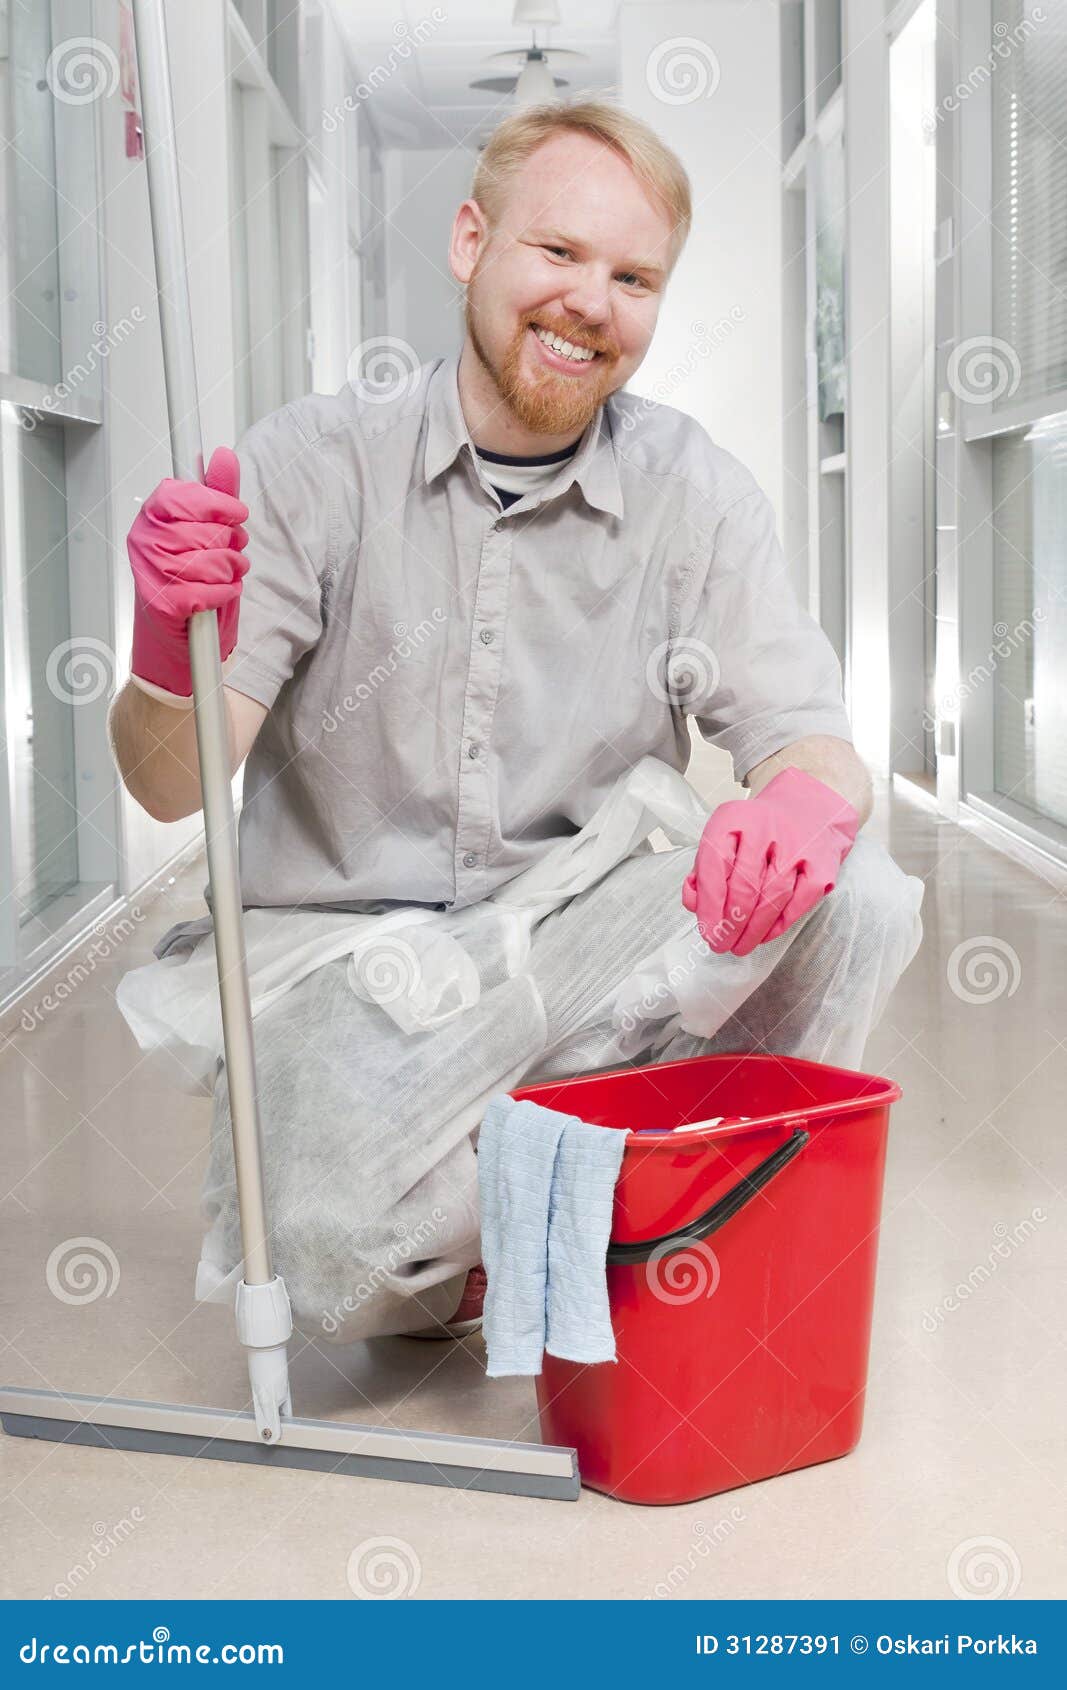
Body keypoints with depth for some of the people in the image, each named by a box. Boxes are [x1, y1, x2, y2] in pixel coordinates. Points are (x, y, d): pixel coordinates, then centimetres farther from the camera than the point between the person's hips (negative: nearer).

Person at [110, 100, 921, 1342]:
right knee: (329, 1251, -30)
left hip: (587, 951, 3)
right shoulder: (313, 464, -7)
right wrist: (171, 657, -36)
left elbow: (810, 739, -5)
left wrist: (811, 798, -32)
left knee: (851, 899, -24)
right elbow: (172, 785, -11)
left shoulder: (696, 494, 0)